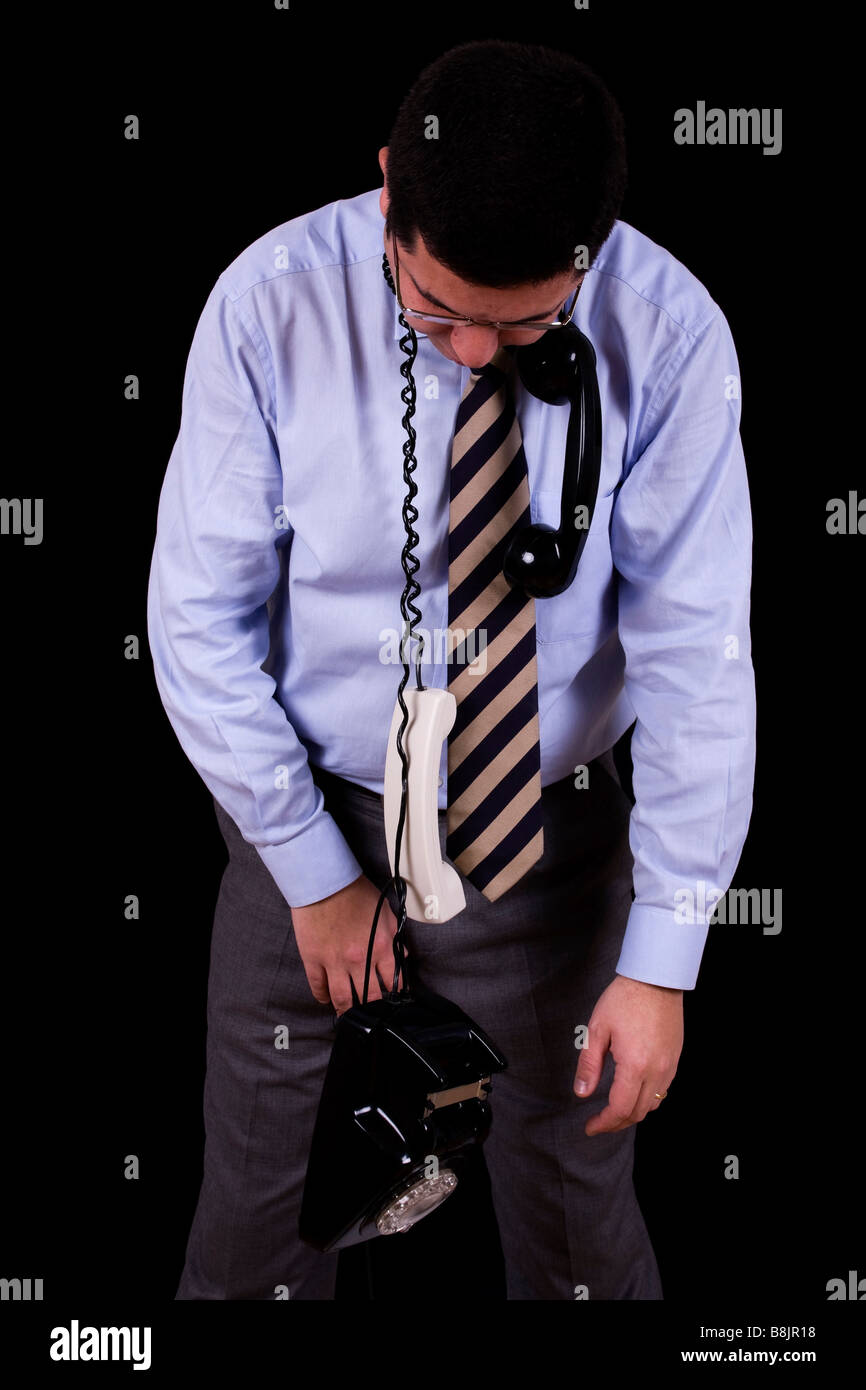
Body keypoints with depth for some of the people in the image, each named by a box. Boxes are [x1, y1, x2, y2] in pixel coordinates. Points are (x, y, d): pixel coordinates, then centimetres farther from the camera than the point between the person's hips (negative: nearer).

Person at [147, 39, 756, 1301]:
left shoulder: (669, 338, -19)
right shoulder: (271, 307, -19)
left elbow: (695, 659, -15)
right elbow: (199, 619, -12)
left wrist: (661, 962, -15)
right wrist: (316, 873, -8)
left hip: (547, 839, 0)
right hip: (308, 812, 0)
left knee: (577, 1219, 17)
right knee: (259, 1204, 16)